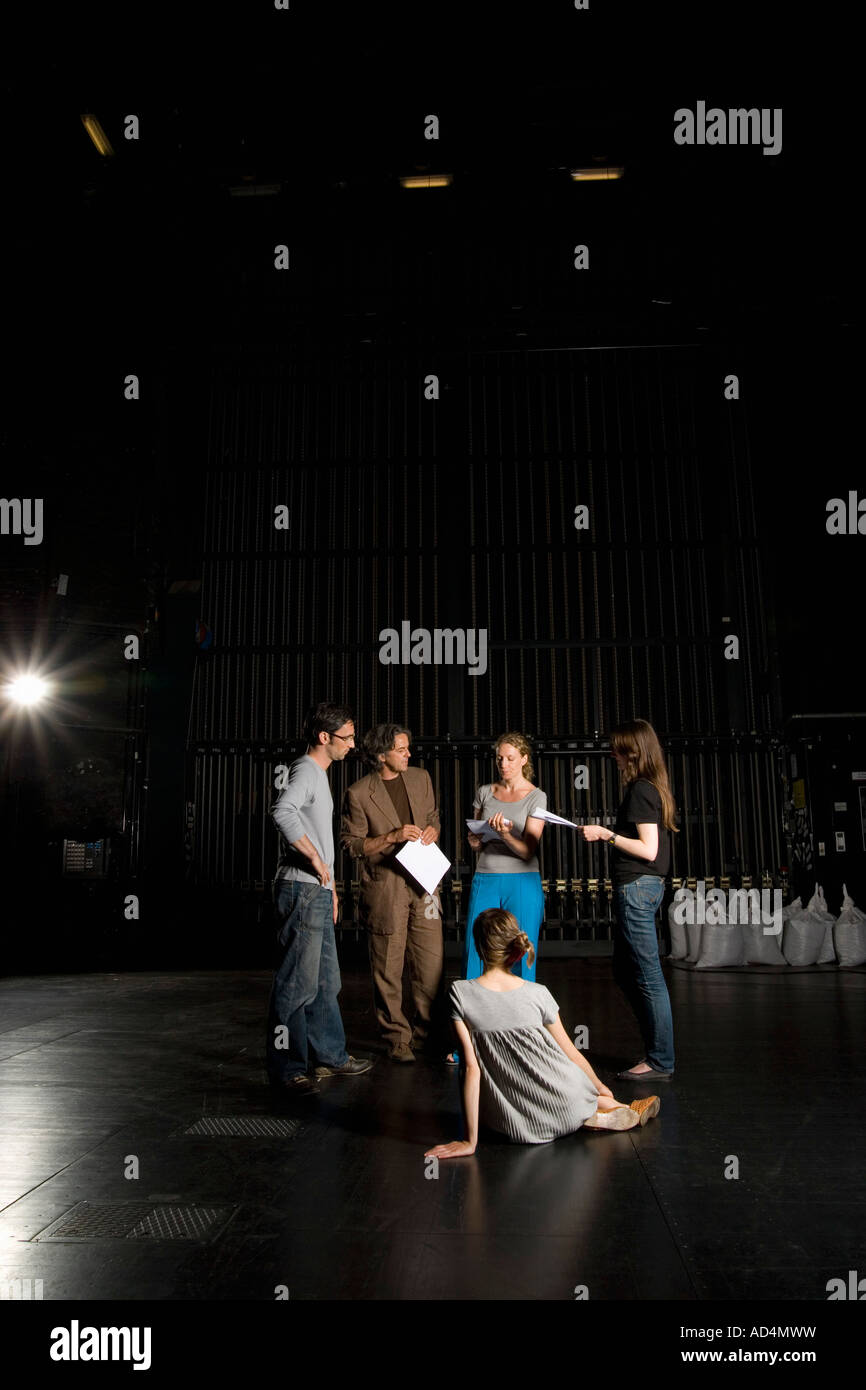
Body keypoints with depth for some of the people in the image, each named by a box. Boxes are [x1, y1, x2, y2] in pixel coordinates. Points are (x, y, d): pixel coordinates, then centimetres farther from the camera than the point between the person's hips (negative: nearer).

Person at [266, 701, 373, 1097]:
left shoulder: (319, 774, 19)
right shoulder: (305, 770, -13)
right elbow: (283, 810, -34)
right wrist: (315, 860, -26)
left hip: (317, 892, 10)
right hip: (301, 889, -10)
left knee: (325, 980, 17)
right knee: (298, 982, -5)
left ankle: (329, 1056, 27)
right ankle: (287, 1069, 3)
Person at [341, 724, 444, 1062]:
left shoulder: (420, 778, 8)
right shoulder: (359, 793, -7)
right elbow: (351, 844, -6)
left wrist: (433, 831, -2)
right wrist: (392, 837, -17)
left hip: (422, 882, 4)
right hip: (384, 888, -4)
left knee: (431, 965, 6)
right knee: (388, 970, 4)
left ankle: (424, 1034, 24)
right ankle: (397, 1040, 20)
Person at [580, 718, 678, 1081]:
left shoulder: (640, 790, -14)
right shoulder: (653, 789, 14)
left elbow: (648, 849, -19)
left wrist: (607, 834, -15)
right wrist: (606, 833, 15)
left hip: (637, 886, -10)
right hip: (644, 885, 10)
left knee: (647, 976, -2)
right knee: (624, 973, 17)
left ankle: (660, 1061, 7)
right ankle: (656, 1050, 24)